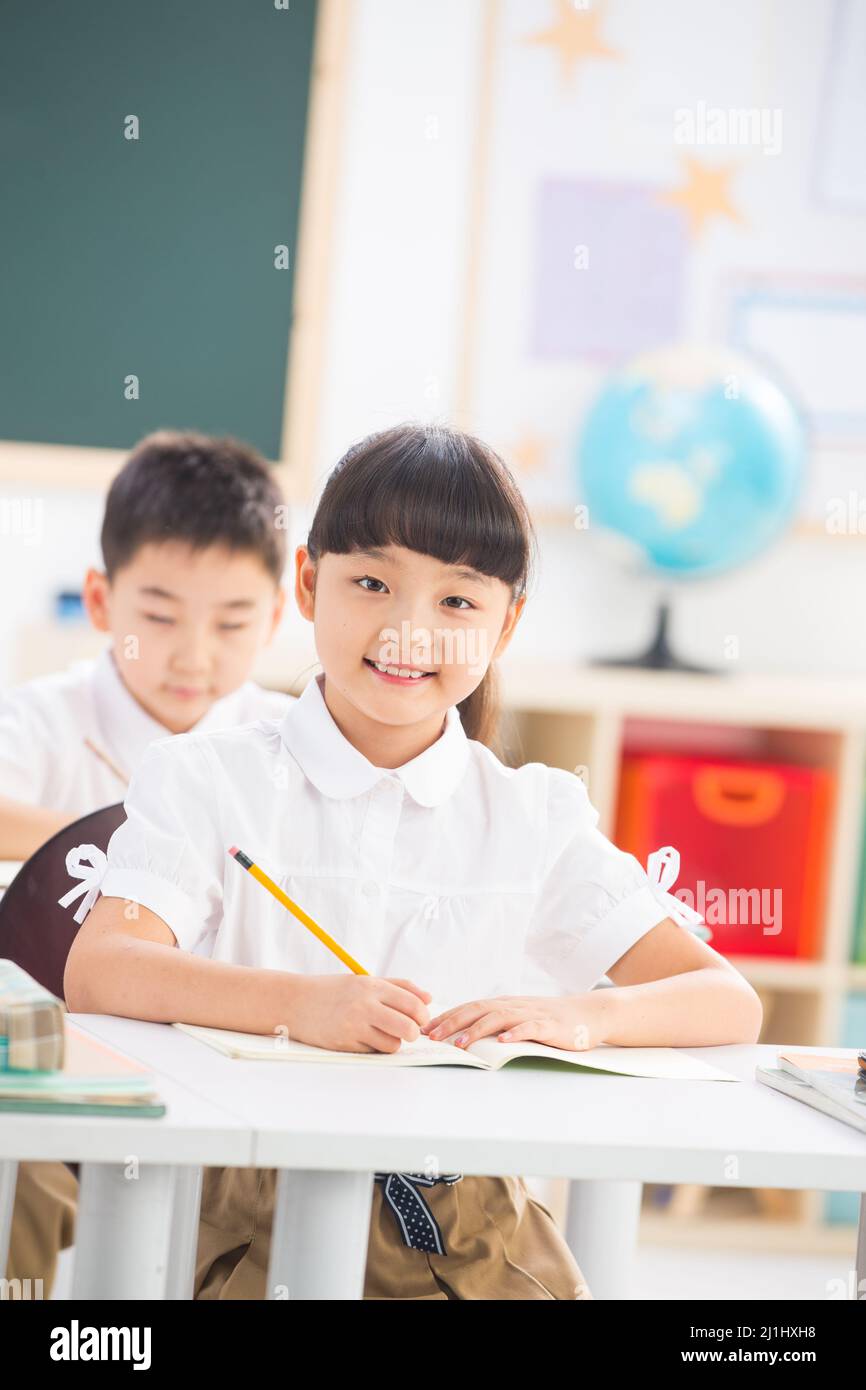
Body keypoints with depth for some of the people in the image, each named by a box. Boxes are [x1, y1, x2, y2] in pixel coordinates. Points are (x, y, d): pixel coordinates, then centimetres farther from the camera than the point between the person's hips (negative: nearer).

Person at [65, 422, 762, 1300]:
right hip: (246, 1198, -2)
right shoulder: (207, 781, 6)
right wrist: (299, 1004, -29)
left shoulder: (534, 820, 12)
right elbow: (98, 971, -12)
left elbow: (730, 1005, 5)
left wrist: (580, 1015, -17)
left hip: (461, 1218, 2)